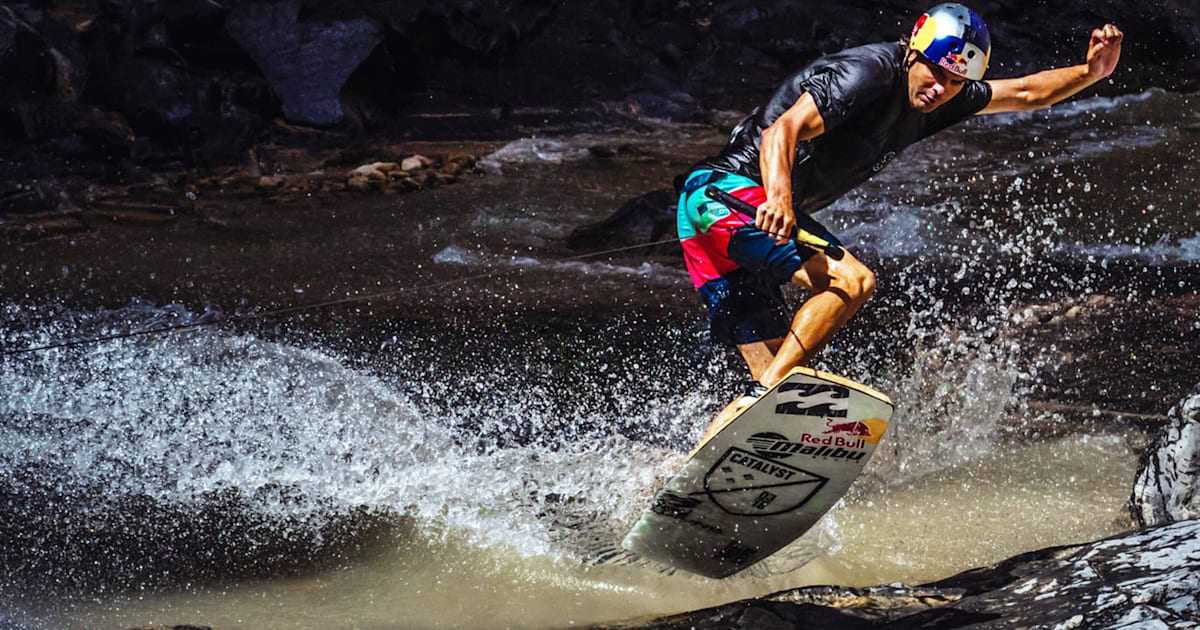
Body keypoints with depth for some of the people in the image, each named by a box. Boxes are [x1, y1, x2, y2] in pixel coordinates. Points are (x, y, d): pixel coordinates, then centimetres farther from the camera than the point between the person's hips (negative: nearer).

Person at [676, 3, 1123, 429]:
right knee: (850, 281, -24)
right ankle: (762, 397, -31)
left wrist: (1092, 71, 4)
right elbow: (782, 130, -28)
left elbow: (1026, 93, 20)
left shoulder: (938, 100, 10)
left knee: (776, 378, 4)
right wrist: (779, 198, -45)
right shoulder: (871, 73, -17)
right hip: (733, 189, -9)